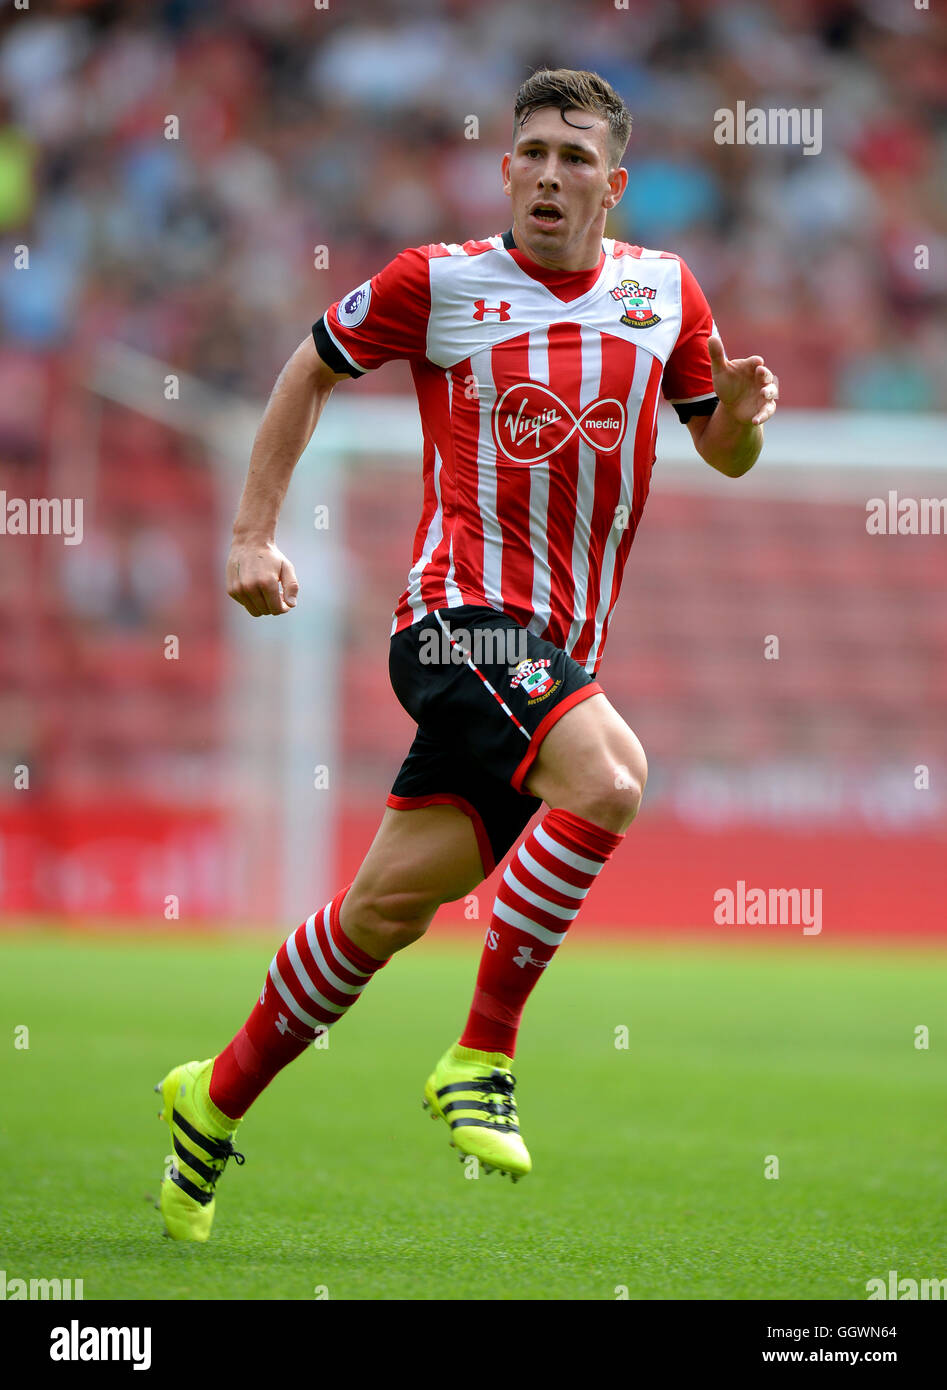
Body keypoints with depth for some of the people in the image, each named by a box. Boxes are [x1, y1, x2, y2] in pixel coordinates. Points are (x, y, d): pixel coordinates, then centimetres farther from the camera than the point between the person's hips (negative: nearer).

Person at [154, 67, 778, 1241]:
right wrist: (252, 535, 7)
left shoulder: (665, 290, 10)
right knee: (609, 779, -30)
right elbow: (310, 371, 13)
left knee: (393, 901, 5)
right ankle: (481, 1057, -19)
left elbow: (723, 453, 20)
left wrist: (740, 415, -5)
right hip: (464, 607, -5)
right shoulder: (438, 282, -1)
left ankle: (217, 1101, 23)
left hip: (561, 649, 5)